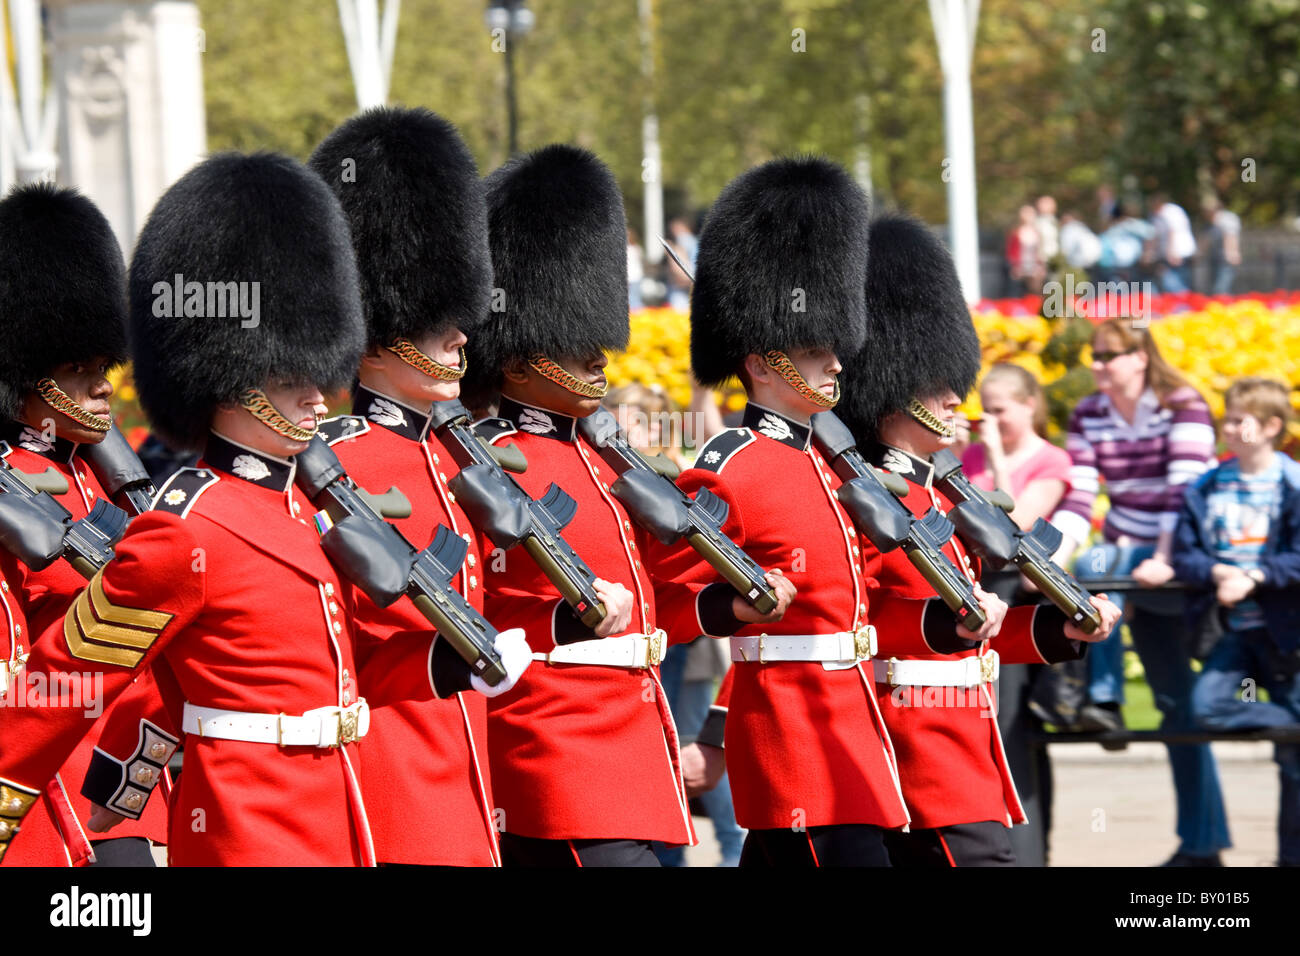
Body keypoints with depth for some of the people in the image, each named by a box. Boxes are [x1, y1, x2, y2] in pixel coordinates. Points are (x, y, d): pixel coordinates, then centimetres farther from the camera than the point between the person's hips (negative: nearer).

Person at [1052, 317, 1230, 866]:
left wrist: (1164, 562, -33)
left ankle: (1104, 698, -26)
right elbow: (1077, 497, -6)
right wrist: (1053, 557, -22)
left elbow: (1184, 490, -22)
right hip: (1128, 560, 5)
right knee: (1177, 703, 3)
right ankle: (1202, 844, 6)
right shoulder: (1088, 416, 3)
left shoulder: (1182, 407, -12)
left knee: (1099, 565, -33)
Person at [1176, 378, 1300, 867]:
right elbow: (1184, 554, 3)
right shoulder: (1206, 488, 6)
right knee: (1208, 706, -23)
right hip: (1236, 628, 4)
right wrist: (1216, 571, -16)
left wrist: (1255, 577, -23)